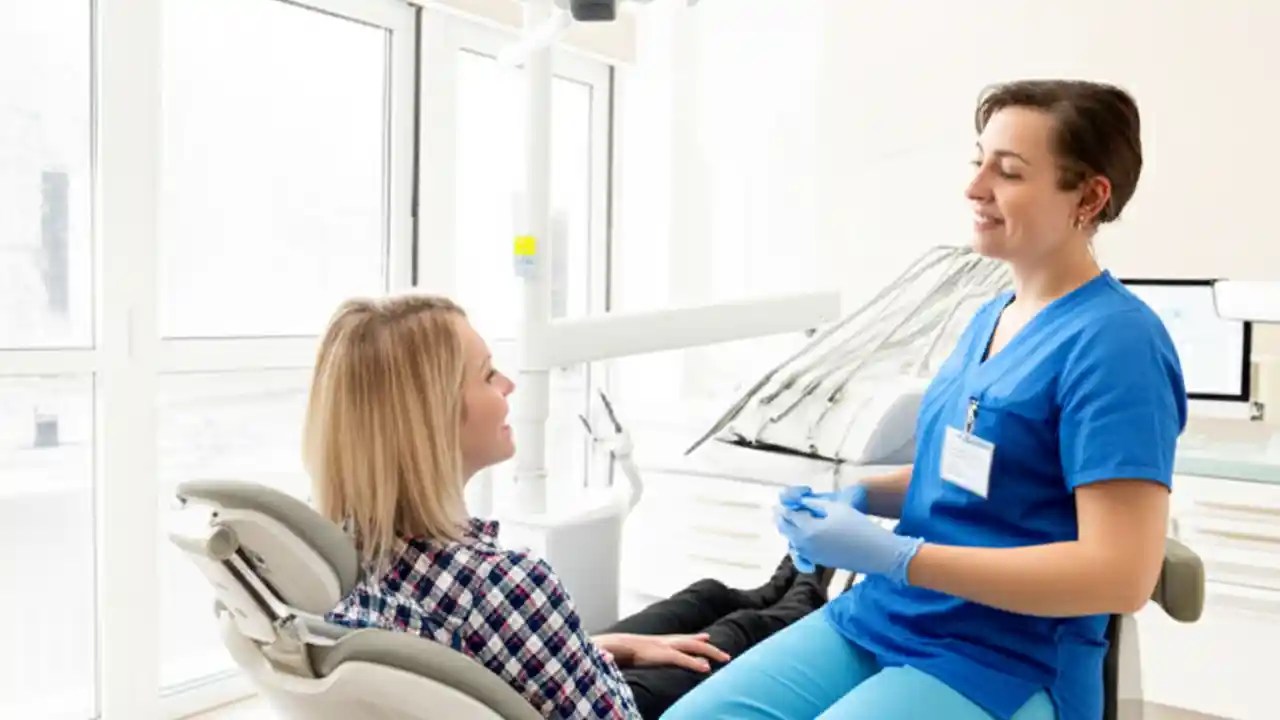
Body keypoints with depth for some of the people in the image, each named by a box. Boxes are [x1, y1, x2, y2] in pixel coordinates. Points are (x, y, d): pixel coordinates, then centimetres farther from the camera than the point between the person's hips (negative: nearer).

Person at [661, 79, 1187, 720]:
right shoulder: (990, 317, 10)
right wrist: (858, 499, 2)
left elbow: (1120, 574, -21)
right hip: (877, 618, 8)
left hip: (1005, 667, -7)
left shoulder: (1114, 342, -17)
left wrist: (892, 556, -22)